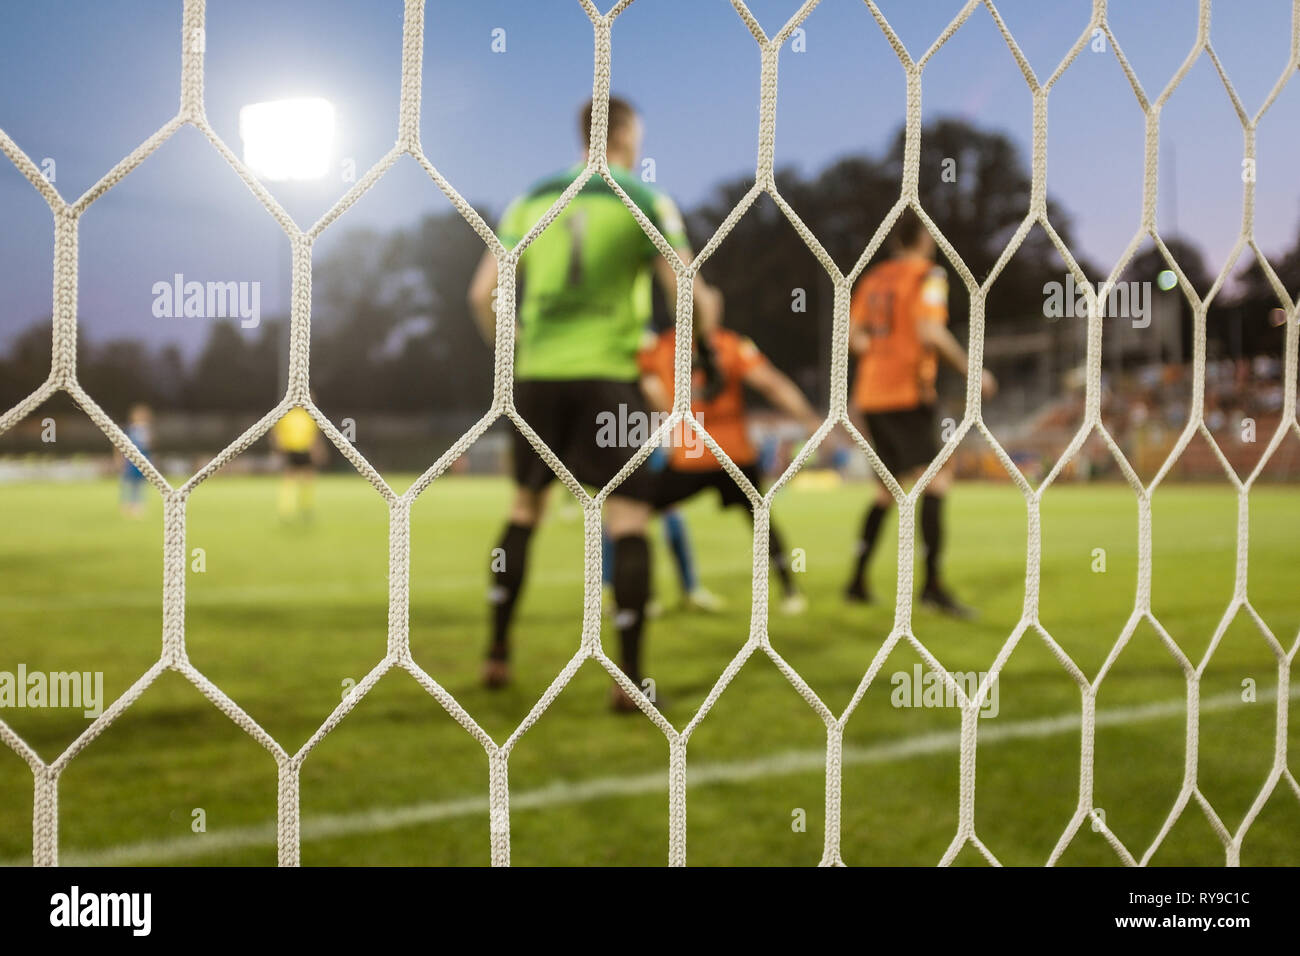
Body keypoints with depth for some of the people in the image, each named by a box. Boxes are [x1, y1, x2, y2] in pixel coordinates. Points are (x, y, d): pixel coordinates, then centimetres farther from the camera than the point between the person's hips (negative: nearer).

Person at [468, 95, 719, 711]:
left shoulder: (530, 203, 9)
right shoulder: (647, 203, -1)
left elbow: (483, 295, 5)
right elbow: (685, 292, -8)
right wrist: (706, 313, 13)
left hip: (537, 376, 4)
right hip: (606, 378, -4)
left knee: (524, 508, 18)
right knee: (629, 518, 0)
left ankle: (497, 654, 21)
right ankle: (630, 677, -6)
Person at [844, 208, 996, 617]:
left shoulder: (874, 277, 15)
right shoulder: (928, 275, -5)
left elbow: (853, 335, 11)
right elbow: (930, 331, -19)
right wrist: (971, 371, -11)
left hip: (870, 395, 8)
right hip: (908, 395, -8)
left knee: (889, 488, 17)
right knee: (935, 480, -12)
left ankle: (857, 580, 18)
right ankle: (932, 584, -21)